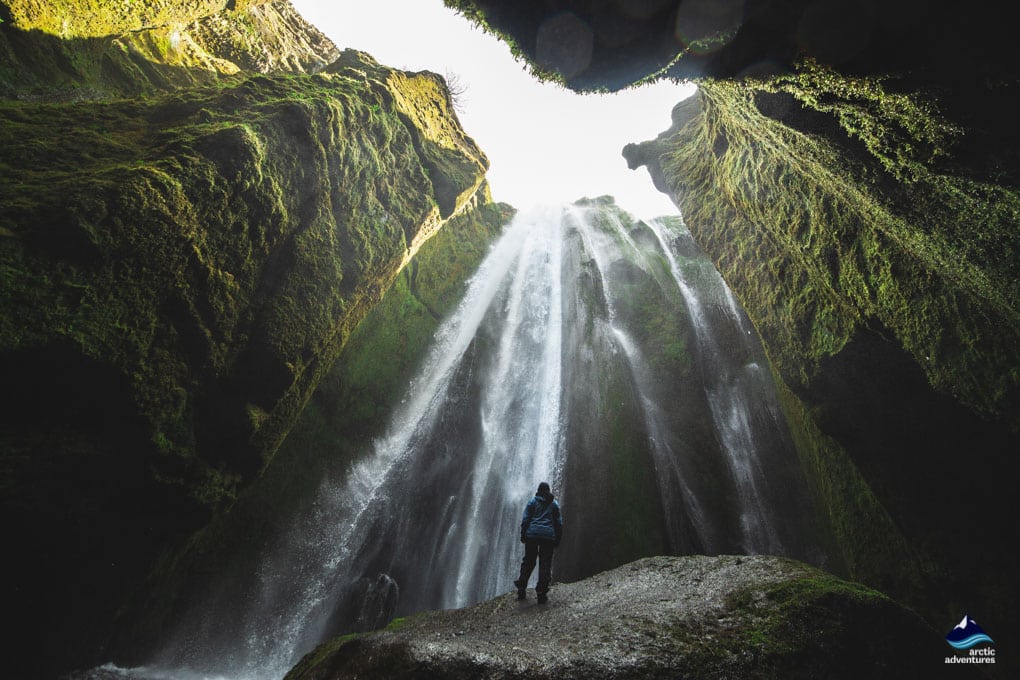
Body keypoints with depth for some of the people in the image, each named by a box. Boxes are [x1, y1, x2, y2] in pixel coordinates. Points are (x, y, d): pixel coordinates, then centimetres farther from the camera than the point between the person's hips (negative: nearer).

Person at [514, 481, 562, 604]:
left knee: (528, 562, 10)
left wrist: (523, 535, 5)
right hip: (548, 536, 0)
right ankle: (541, 593, -3)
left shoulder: (532, 501, 6)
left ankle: (521, 590, 12)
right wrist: (558, 539, 16)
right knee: (545, 564, 2)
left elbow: (525, 520, 1)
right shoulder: (554, 504, 12)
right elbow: (559, 523, 12)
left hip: (532, 534, 0)